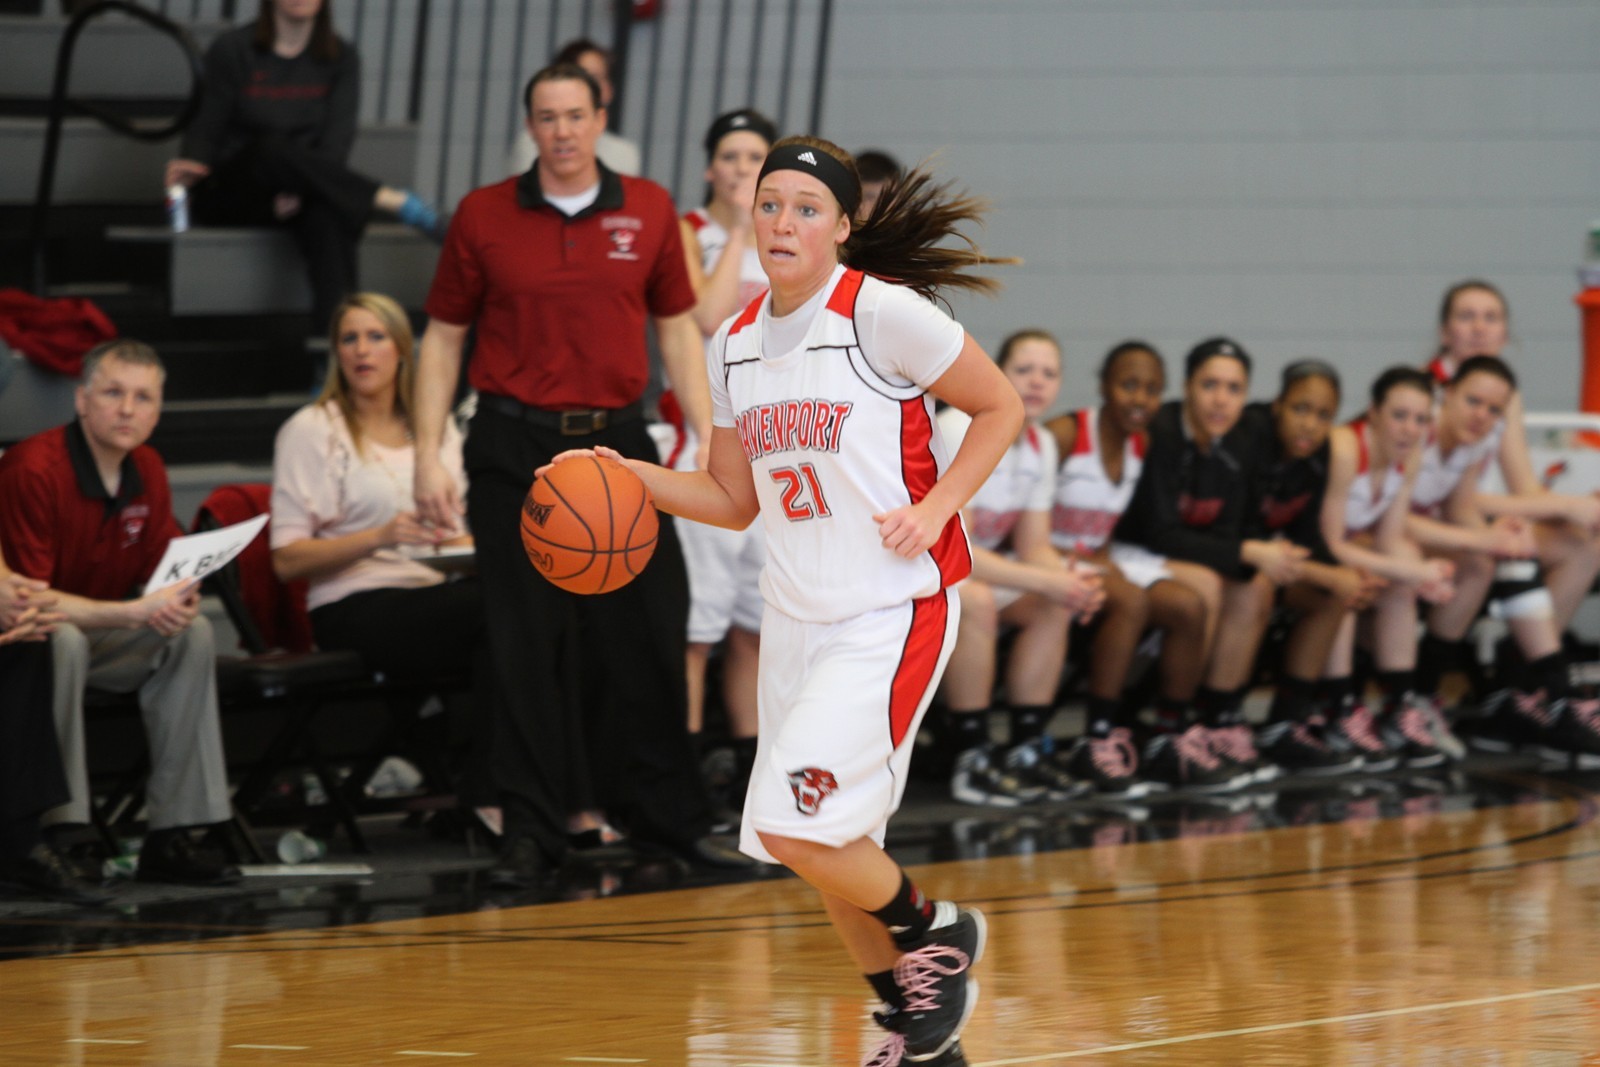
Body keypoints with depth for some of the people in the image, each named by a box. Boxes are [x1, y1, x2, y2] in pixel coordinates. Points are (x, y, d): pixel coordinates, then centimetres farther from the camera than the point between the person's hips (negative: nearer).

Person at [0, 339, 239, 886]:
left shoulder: (147, 471, 0)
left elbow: (160, 571, 8)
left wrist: (179, 599, -19)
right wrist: (134, 613, -34)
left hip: (99, 633, 7)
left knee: (193, 633, -13)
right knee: (64, 641, -37)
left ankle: (172, 834, -14)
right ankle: (60, 833, -32)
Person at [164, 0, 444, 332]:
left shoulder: (340, 59, 7)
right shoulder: (231, 51, 1)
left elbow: (339, 135, -4)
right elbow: (207, 129, 0)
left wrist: (301, 188, -21)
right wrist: (191, 163, -24)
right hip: (231, 190, -2)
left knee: (327, 210, -36)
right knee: (272, 148, -38)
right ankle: (390, 201, -41)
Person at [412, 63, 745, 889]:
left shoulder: (649, 211, 5)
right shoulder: (483, 217, 1)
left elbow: (677, 328, 10)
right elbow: (443, 338, 5)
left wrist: (708, 436, 2)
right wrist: (428, 457, -2)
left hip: (618, 443, 1)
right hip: (515, 448, -1)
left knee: (648, 635, 3)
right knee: (528, 648, 0)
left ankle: (671, 816, 15)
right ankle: (533, 830, 7)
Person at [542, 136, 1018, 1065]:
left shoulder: (882, 312, -12)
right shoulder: (737, 343, 8)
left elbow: (1002, 407, -4)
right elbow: (736, 499, 16)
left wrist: (933, 508, -16)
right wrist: (632, 476, 1)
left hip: (892, 612, -7)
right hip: (797, 618, 7)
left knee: (796, 827, -17)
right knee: (826, 851, 10)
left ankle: (936, 933, 9)